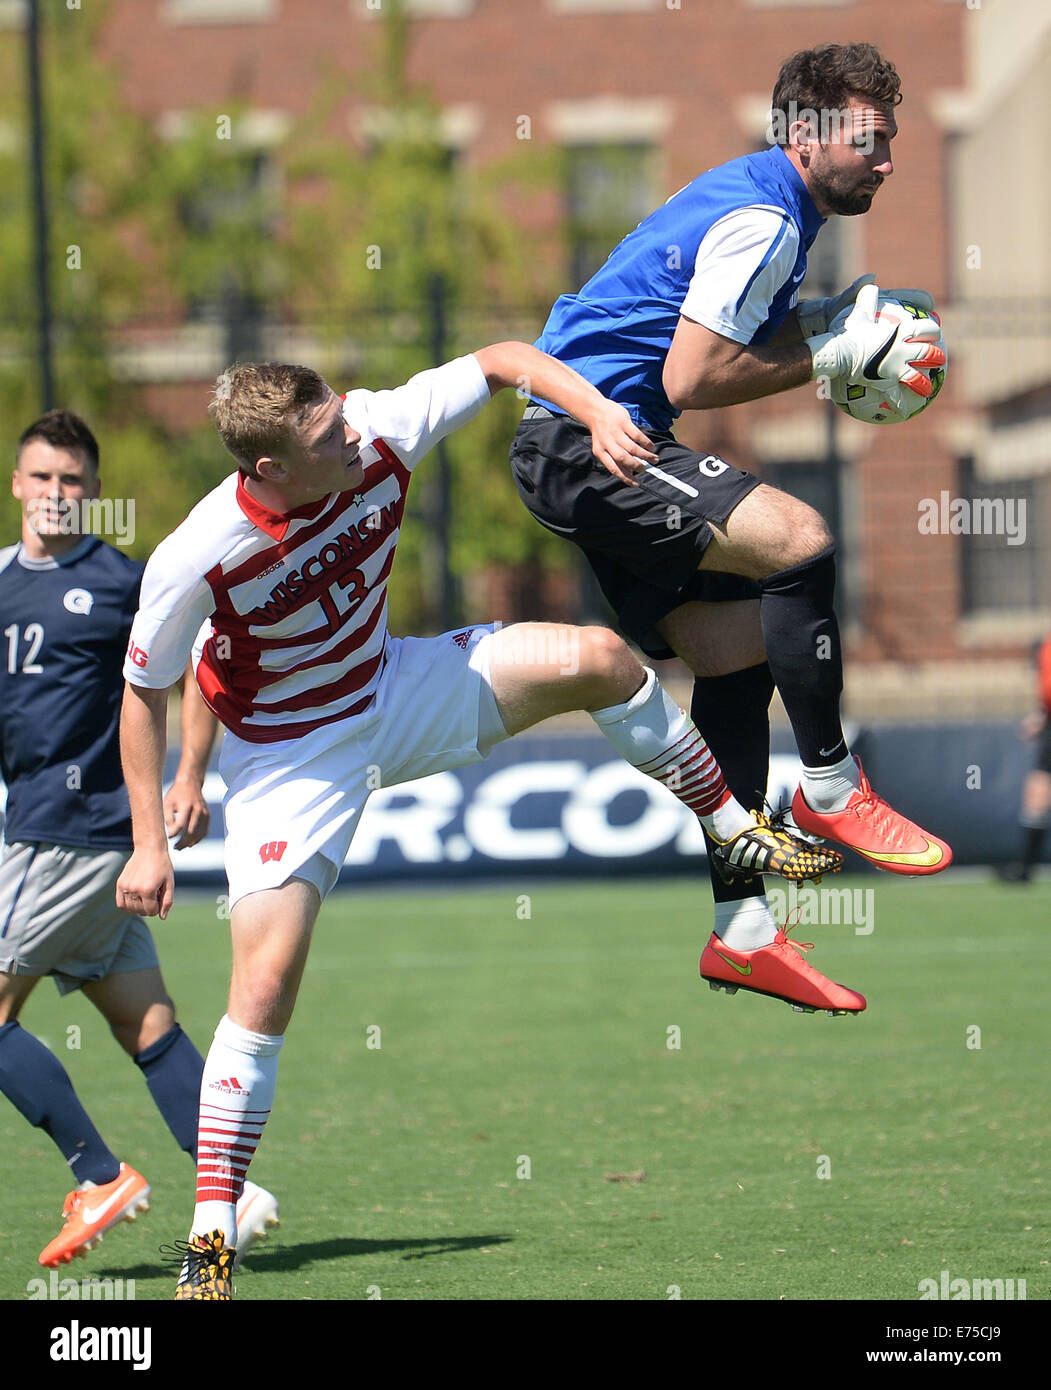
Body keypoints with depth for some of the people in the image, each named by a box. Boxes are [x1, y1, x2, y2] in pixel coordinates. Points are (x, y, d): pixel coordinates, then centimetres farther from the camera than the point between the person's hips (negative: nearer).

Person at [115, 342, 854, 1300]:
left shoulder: (377, 437, -22)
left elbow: (500, 361, -8)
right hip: (290, 758, -5)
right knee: (266, 983, -15)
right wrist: (150, 843, -14)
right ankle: (209, 1242, -10)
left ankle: (737, 840, 14)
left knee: (596, 658, -8)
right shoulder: (196, 561, -31)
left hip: (392, 691, 5)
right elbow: (145, 692, -15)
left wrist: (594, 409, -24)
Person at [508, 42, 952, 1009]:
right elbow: (692, 379, -20)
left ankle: (741, 931, 7)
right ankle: (829, 789, -13)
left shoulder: (769, 206, 17)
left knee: (739, 653, 6)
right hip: (588, 438, -11)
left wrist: (832, 313, 14)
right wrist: (834, 354, -13)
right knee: (798, 539, -26)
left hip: (575, 445, 11)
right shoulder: (759, 220, -16)